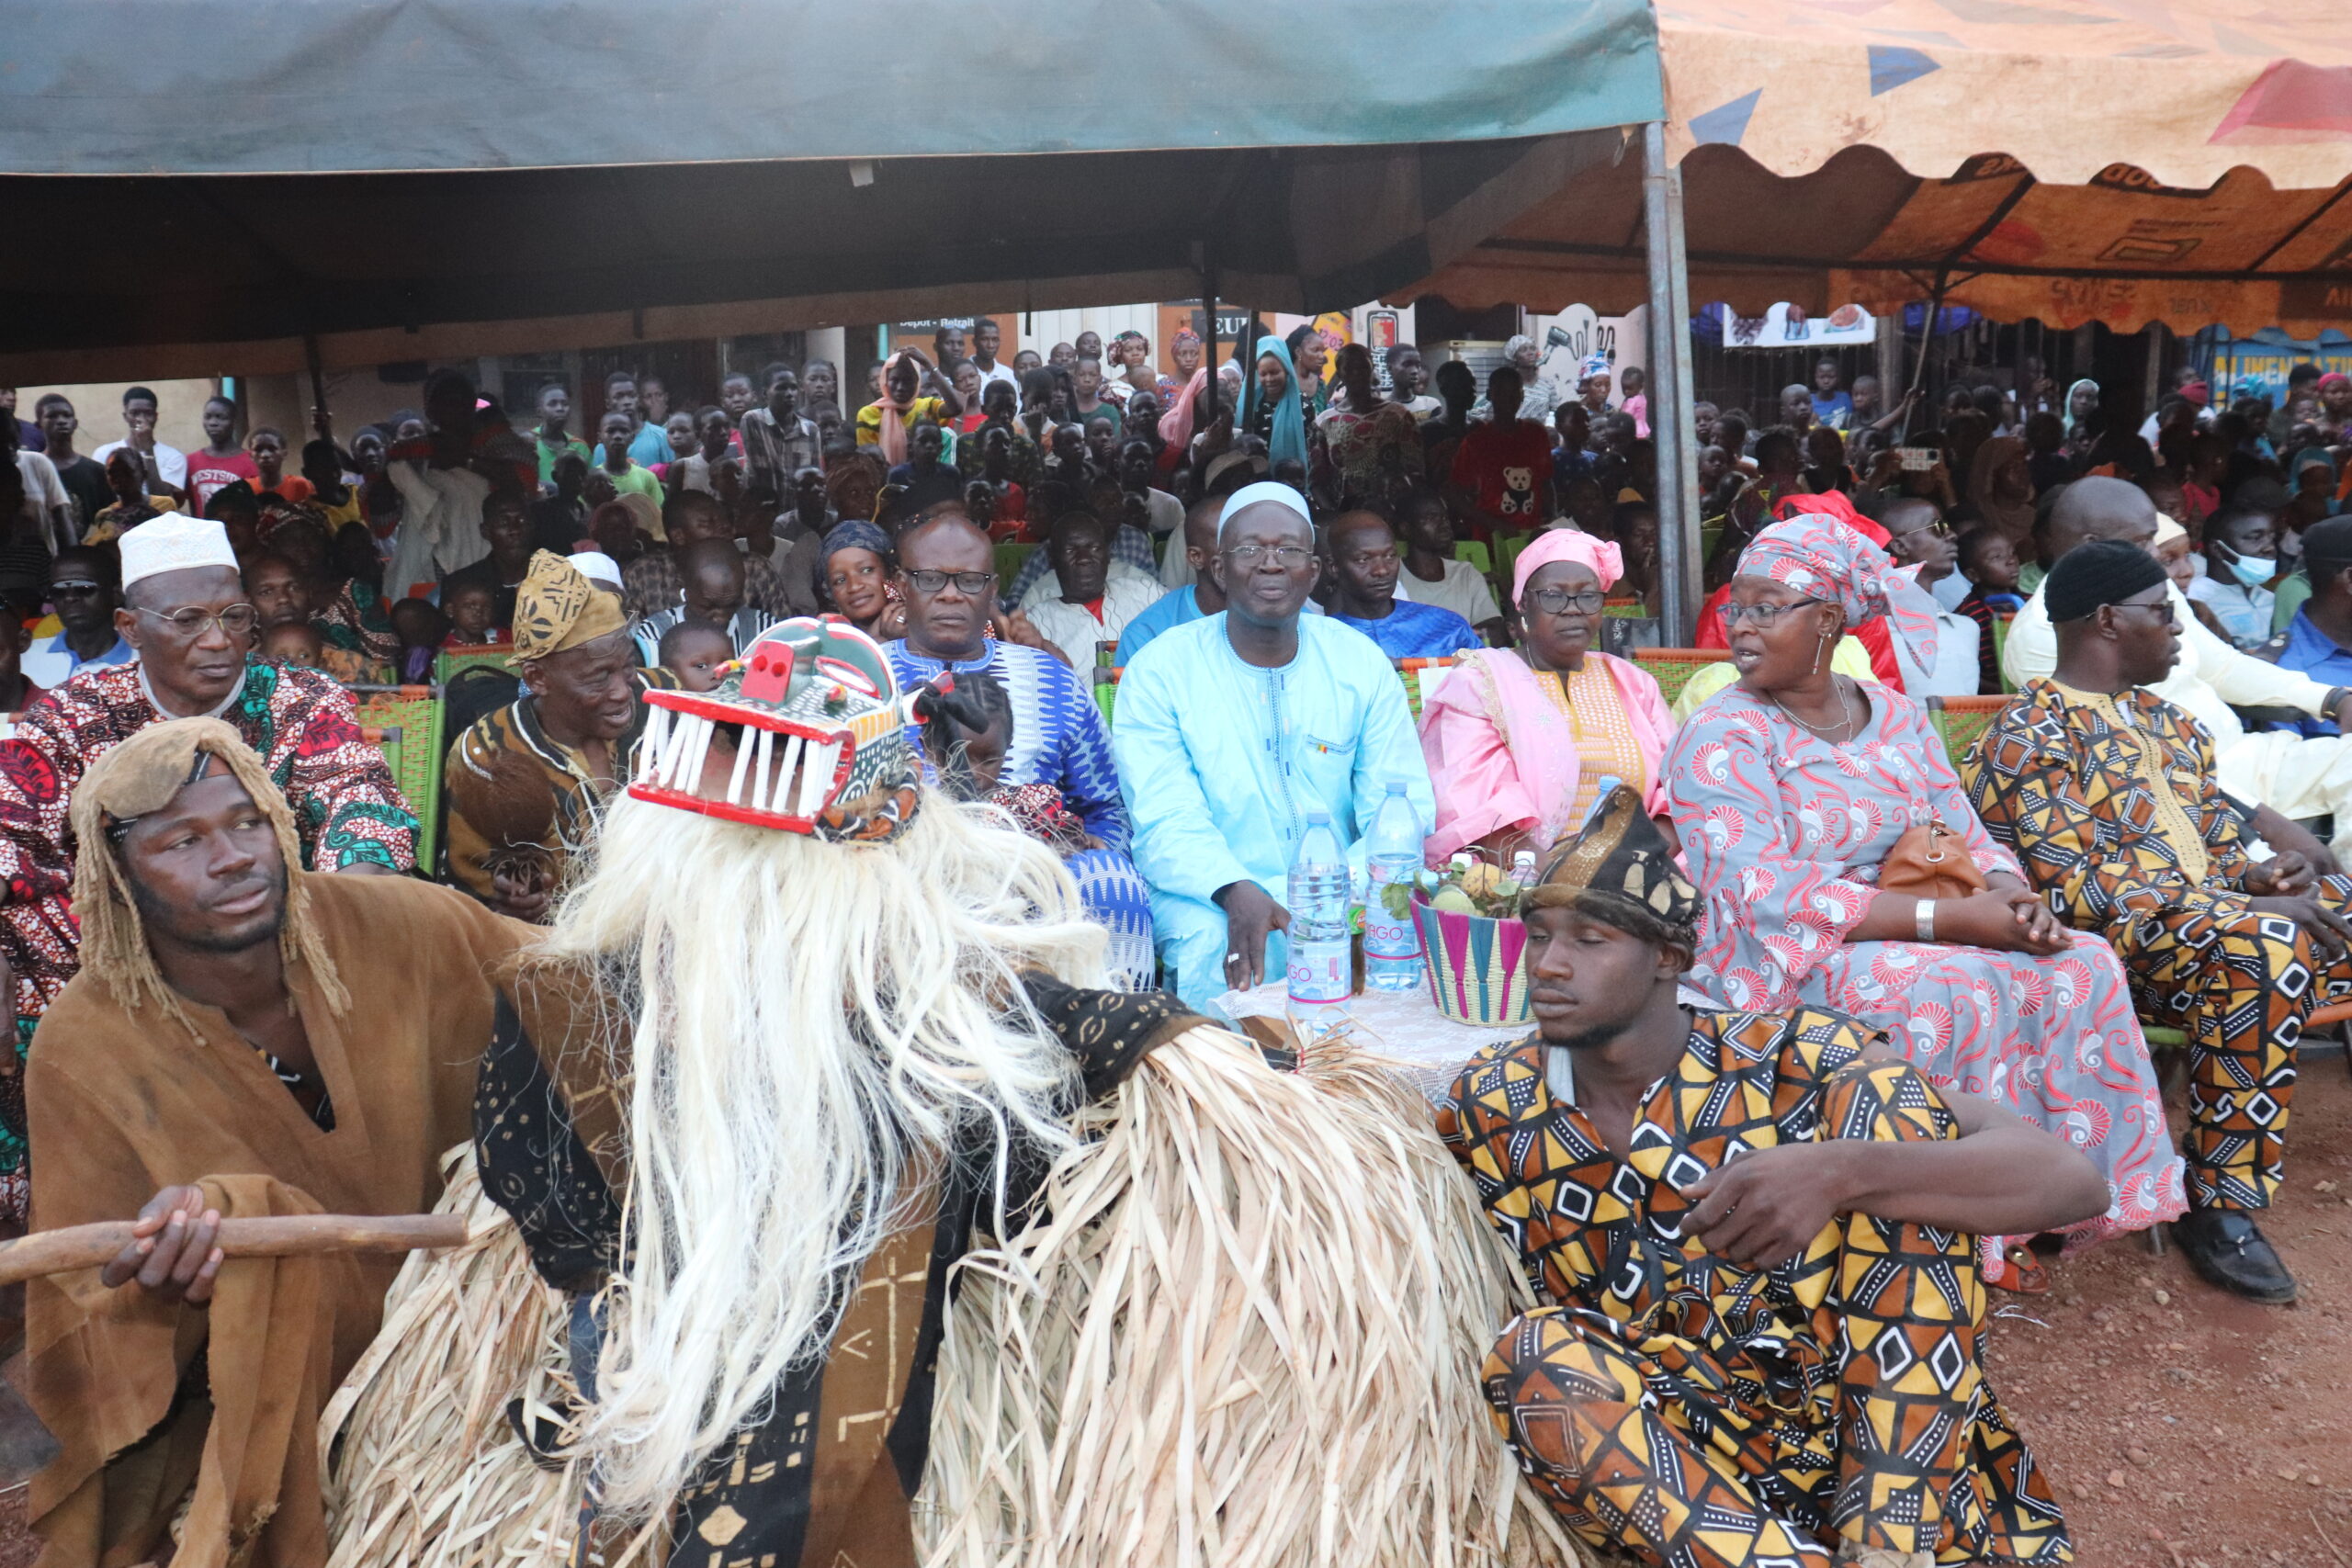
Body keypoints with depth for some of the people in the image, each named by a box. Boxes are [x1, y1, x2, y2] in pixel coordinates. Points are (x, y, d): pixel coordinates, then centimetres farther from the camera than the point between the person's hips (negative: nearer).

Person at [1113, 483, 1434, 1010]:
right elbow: (1165, 819, -12)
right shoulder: (1159, 671, -2)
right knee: (1213, 945, -35)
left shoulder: (1361, 663, 6)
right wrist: (1237, 893, -32)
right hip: (1207, 897, -3)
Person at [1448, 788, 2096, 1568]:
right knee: (1531, 1353, -31)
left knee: (1885, 1097, -18)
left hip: (1885, 1434, 0)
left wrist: (1841, 1174, -35)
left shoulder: (1792, 1057, -8)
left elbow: (2072, 1180, -18)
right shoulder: (1488, 1107, -1)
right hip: (1667, 1456, 1)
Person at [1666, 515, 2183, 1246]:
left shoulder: (1894, 715, 10)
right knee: (1965, 988, -29)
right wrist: (1950, 918, -24)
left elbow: (1971, 841, 10)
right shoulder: (1722, 737, -11)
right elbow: (1767, 897, -22)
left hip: (1916, 936, 6)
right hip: (1786, 964, -6)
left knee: (2081, 964, -13)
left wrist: (2009, 894, -16)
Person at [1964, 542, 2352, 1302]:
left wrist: (2256, 874, -4)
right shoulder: (2030, 737, -10)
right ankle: (2218, 1205, -24)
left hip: (2211, 912, 9)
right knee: (2264, 951, -34)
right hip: (2116, 943, -9)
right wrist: (2248, 908, -22)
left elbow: (2216, 838, 21)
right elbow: (2078, 890, -20)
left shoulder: (2165, 721, 19)